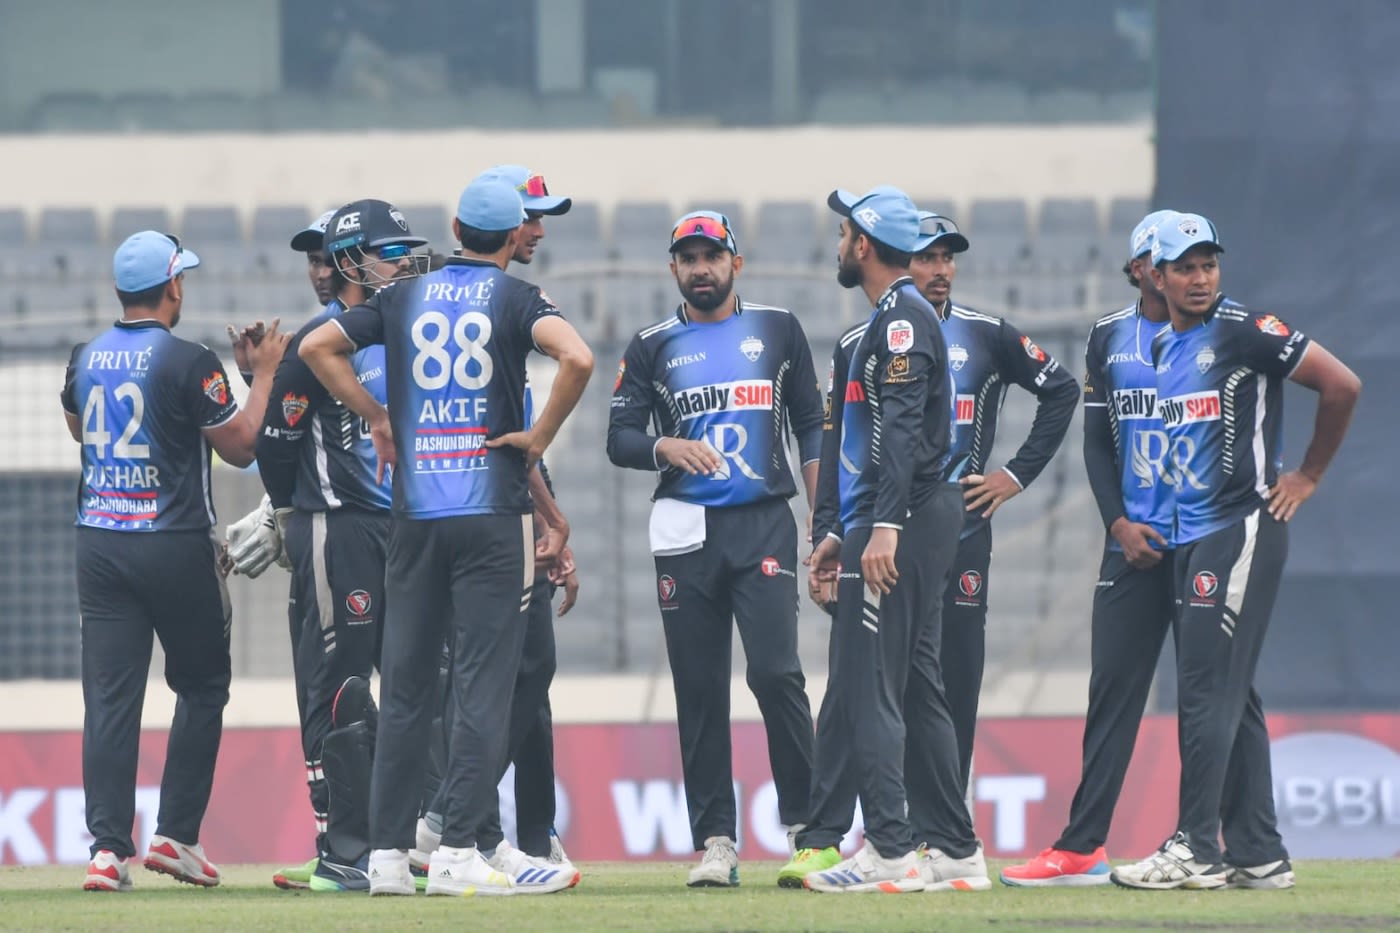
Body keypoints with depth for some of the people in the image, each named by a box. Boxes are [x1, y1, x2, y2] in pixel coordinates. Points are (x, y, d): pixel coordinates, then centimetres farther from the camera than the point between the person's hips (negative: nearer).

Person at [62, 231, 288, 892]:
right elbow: (240, 447, -6)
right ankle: (177, 834, 6)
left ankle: (108, 847, -7)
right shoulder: (188, 362, -12)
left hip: (99, 545, 4)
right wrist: (263, 373, 5)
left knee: (110, 696, 1)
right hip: (175, 546, -4)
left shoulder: (86, 359, 6)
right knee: (202, 686, 11)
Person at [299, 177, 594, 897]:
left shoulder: (405, 297, 9)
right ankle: (457, 851, -10)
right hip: (493, 511, -4)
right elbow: (577, 358, -20)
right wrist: (540, 435, -8)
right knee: (483, 683, -3)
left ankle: (388, 851, 7)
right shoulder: (514, 298, -3)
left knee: (404, 683, 8)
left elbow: (317, 346, 7)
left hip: (414, 513, 4)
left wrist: (374, 415, 13)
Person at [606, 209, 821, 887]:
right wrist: (666, 447, -16)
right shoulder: (653, 347, 10)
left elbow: (811, 425, 12)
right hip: (686, 531, 1)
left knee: (775, 671, -14)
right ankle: (715, 843, 2)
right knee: (699, 690, -1)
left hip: (764, 522, -1)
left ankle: (806, 824, -3)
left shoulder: (777, 330, 11)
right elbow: (619, 437, 6)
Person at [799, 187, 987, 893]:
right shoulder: (877, 326, 22)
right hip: (878, 524, 11)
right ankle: (954, 852, 11)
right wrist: (836, 532, 25)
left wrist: (885, 526, -28)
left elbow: (902, 430, -21)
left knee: (870, 688, -12)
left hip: (903, 519, -11)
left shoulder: (904, 318, -11)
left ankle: (890, 851, -15)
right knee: (916, 689, 10)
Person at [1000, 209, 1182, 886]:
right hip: (1134, 542, 3)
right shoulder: (1110, 338, 9)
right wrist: (1119, 524, -2)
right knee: (1112, 685, 1)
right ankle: (1082, 848, 2)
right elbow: (1098, 442, 11)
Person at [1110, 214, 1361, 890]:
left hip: (1241, 527, -9)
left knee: (1207, 690, -12)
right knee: (1227, 696, 9)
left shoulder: (1243, 332, -9)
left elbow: (1341, 385, -11)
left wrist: (1308, 475, -5)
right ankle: (1258, 855, 12)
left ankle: (1195, 851, -13)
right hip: (1187, 540, 9)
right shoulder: (1160, 350, 15)